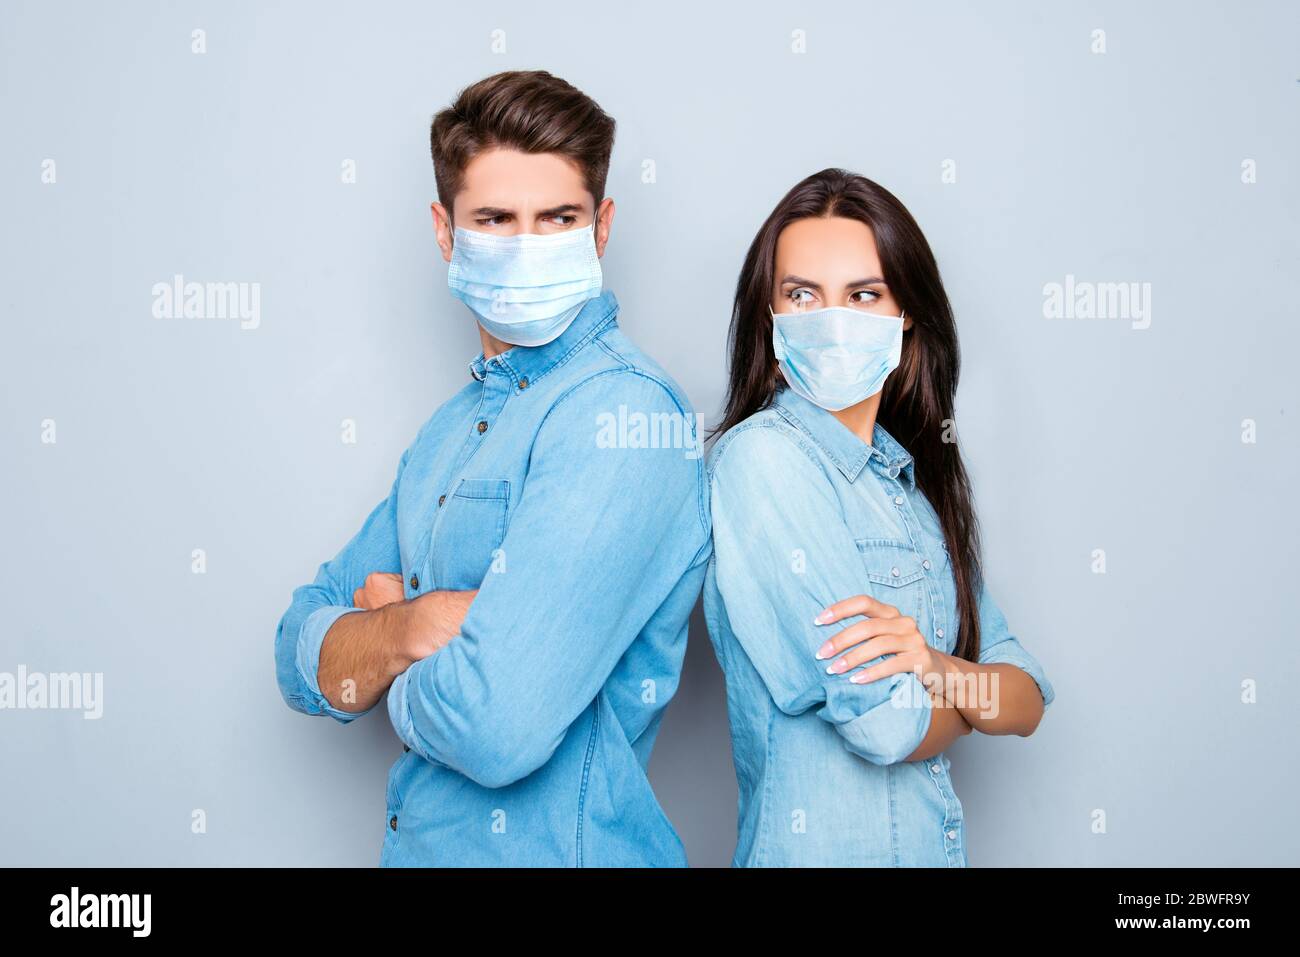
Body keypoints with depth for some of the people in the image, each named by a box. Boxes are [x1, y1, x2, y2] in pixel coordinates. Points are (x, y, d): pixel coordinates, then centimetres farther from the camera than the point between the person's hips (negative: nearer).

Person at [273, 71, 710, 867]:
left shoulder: (625, 414, -21)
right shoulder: (453, 428, 7)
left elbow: (497, 727, -30)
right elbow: (304, 661, 3)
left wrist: (384, 664, -9)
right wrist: (412, 626, -18)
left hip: (558, 847, -8)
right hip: (417, 841, 8)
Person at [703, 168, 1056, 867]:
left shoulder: (916, 477, 5)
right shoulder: (763, 455, -18)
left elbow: (1028, 703, 0)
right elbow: (890, 726, -23)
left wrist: (935, 665, -19)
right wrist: (970, 693, -3)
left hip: (937, 840, 7)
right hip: (823, 847, -7)